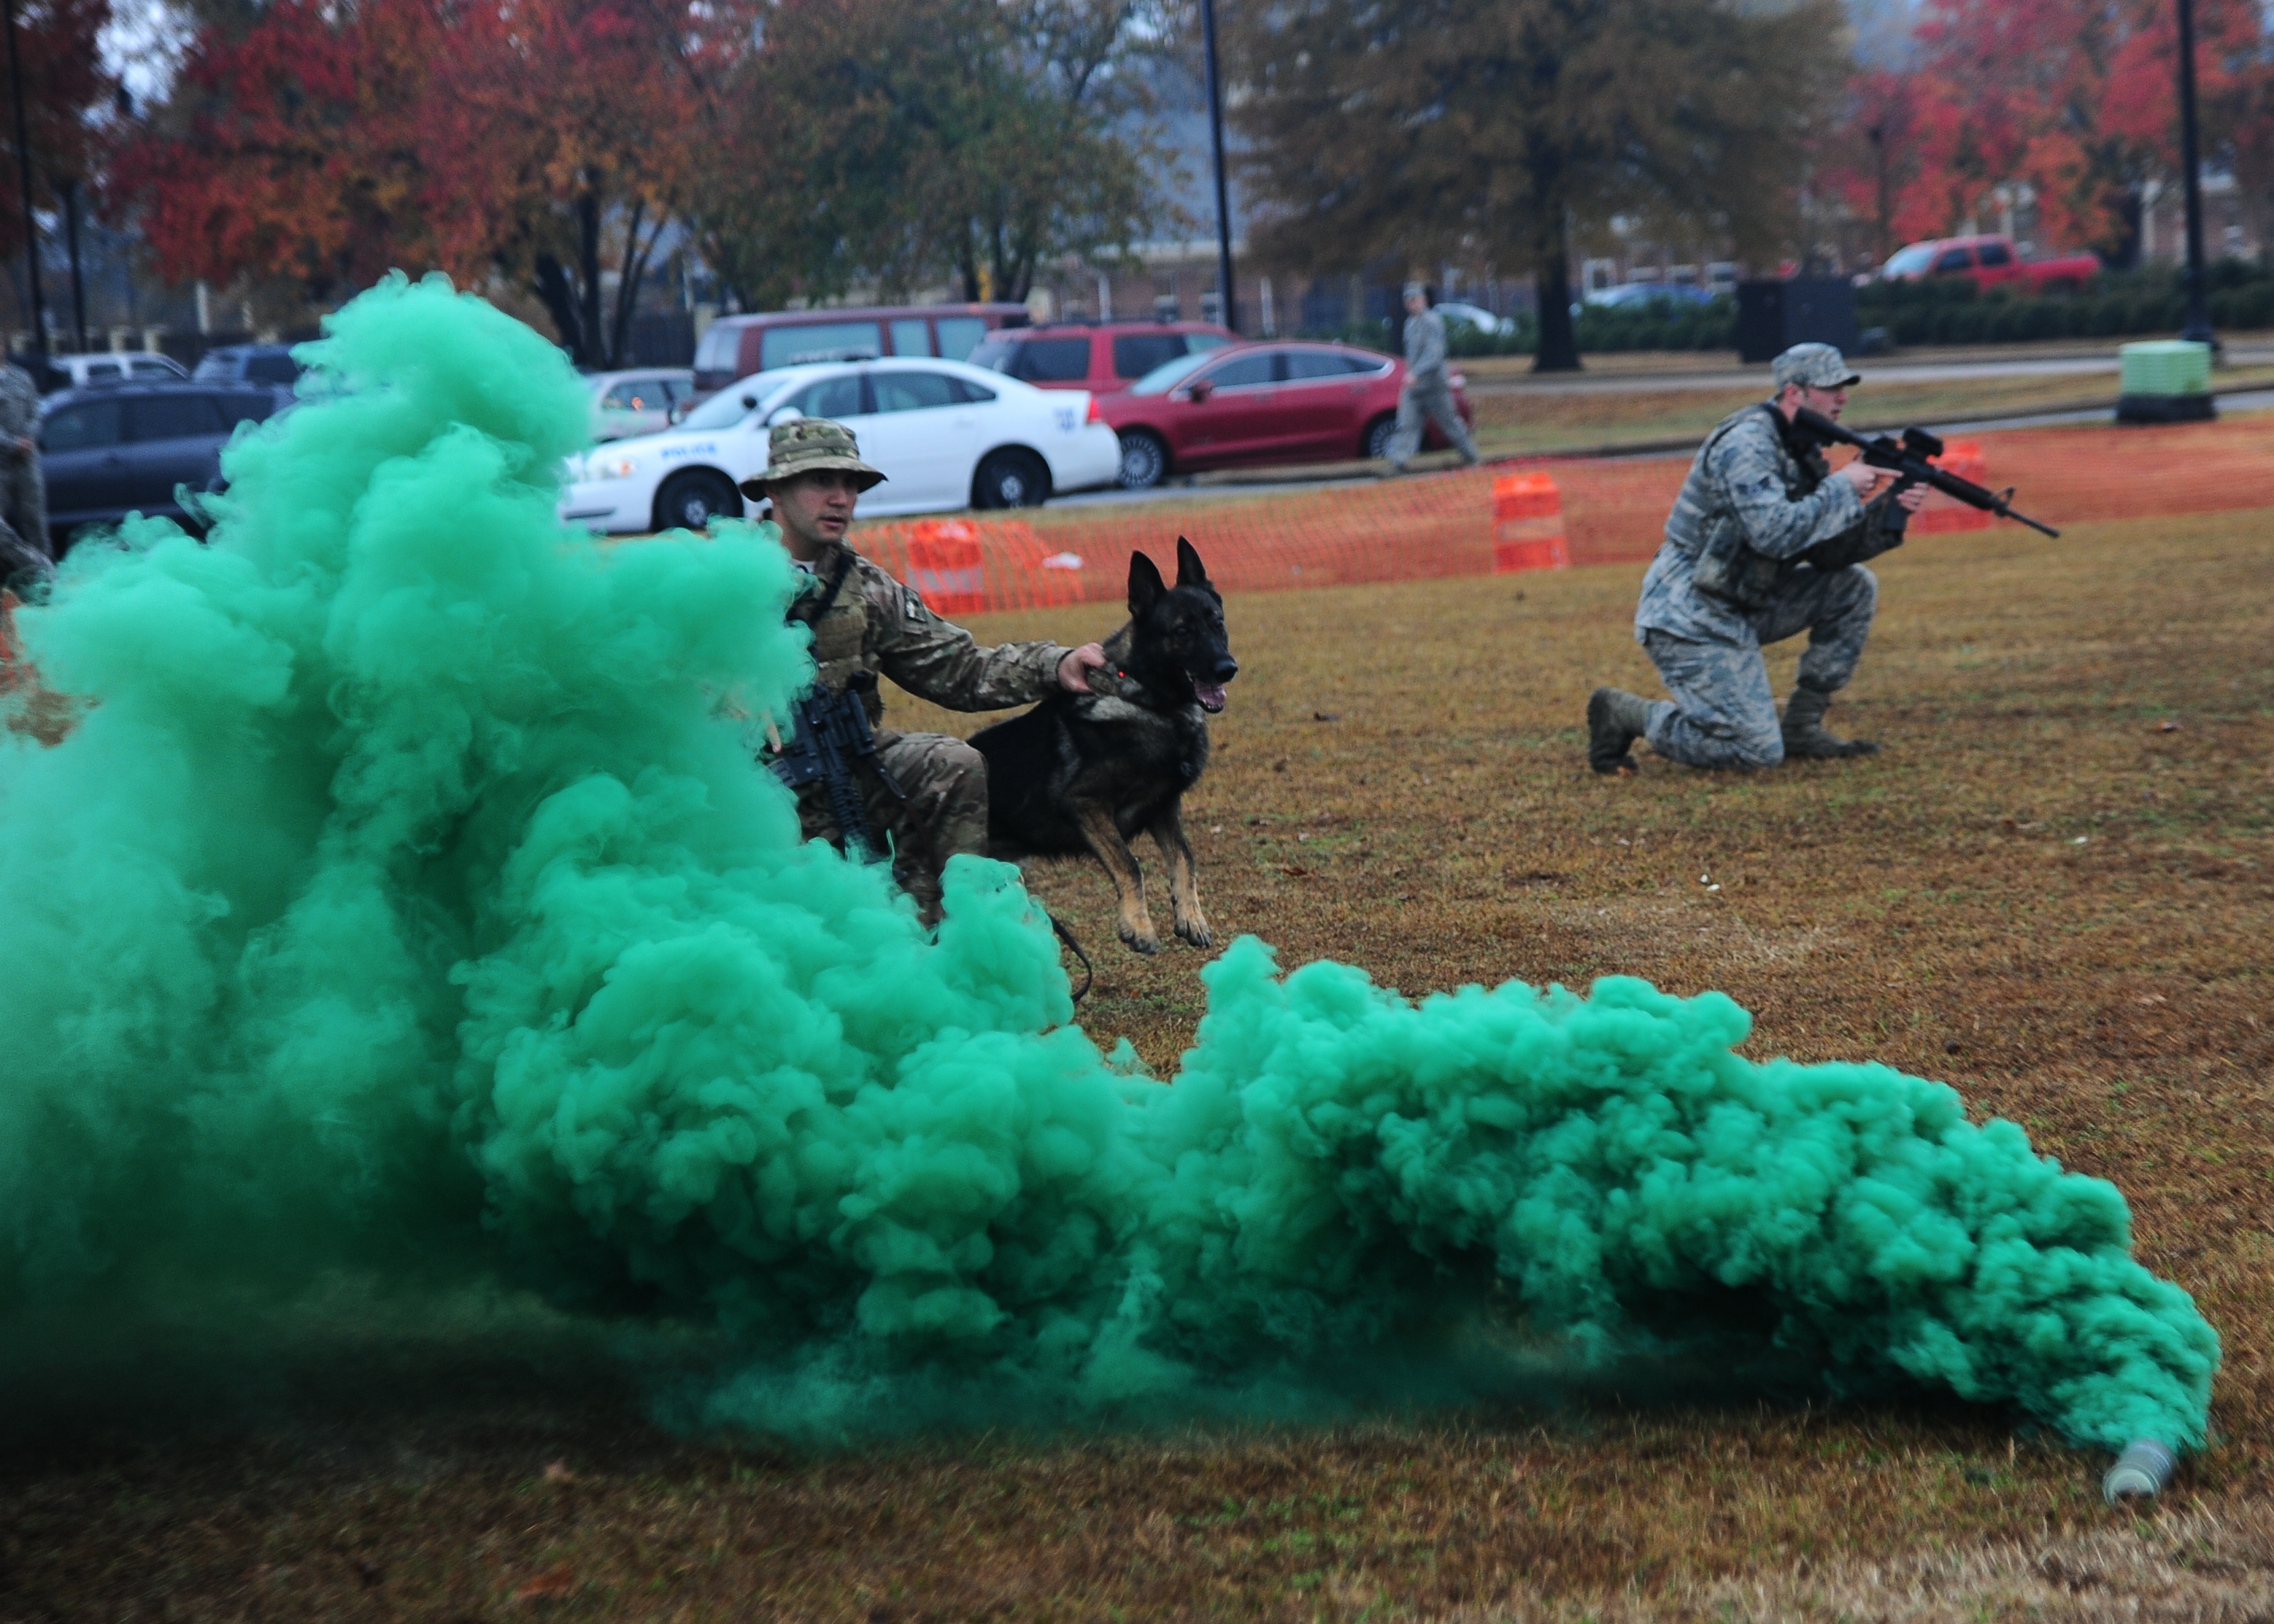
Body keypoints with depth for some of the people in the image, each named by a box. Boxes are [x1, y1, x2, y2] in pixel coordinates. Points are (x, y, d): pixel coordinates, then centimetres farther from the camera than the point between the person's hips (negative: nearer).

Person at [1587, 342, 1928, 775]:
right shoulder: (1747, 444, -18)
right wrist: (1841, 487, -19)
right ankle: (1627, 714, 2)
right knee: (1759, 751, -14)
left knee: (1854, 587, 4)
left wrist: (1890, 511, -6)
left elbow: (1825, 551, 8)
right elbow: (1776, 535, -30)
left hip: (1739, 607, 9)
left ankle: (1802, 726, 8)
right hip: (1690, 620, -9)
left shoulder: (1800, 450, 10)